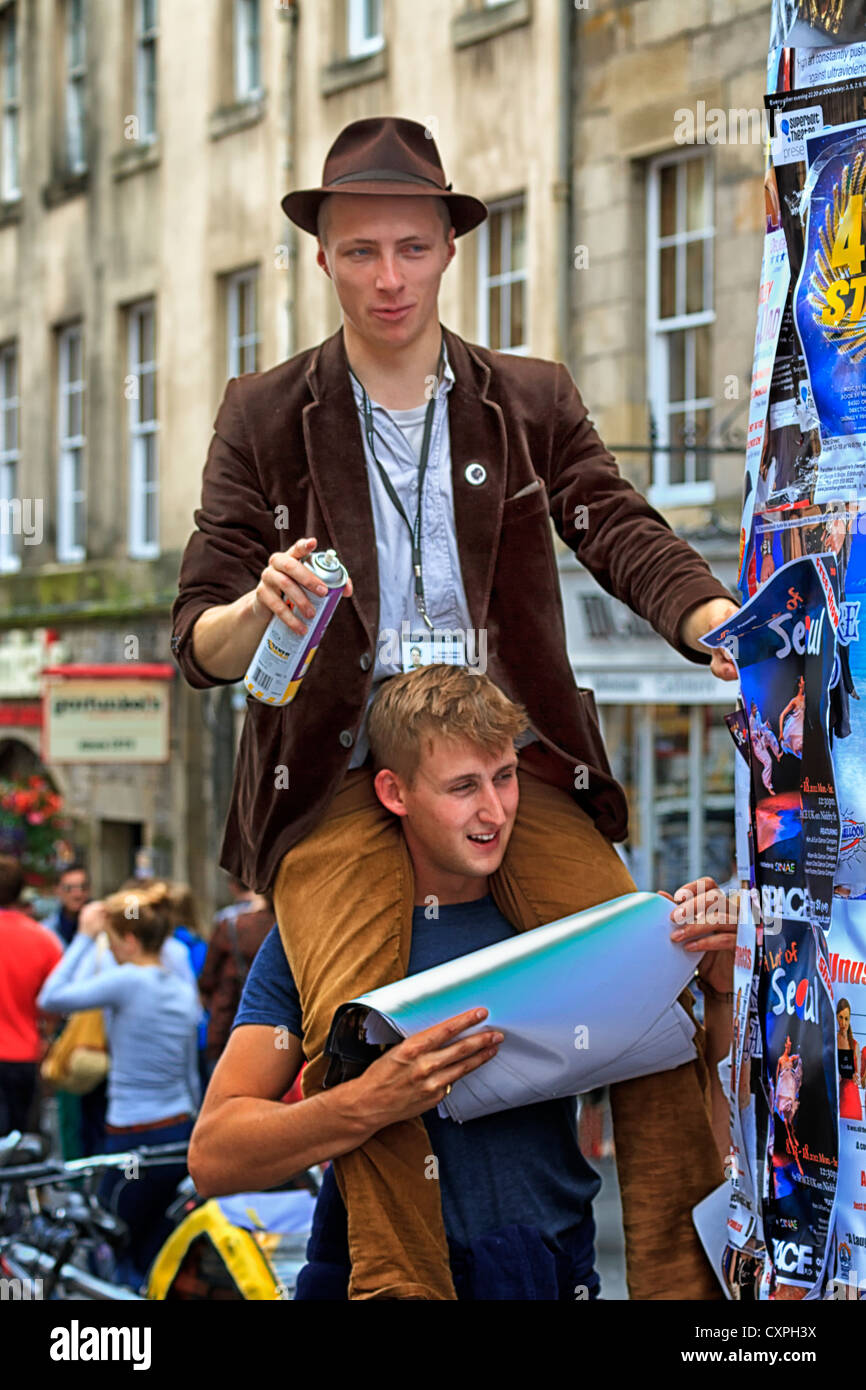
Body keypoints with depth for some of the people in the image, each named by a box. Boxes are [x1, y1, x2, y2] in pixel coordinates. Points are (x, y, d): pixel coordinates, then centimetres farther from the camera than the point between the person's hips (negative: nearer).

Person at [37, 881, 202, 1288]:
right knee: (153, 1251, 15)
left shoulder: (129, 981, -15)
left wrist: (85, 937, -7)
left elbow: (51, 998, -14)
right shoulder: (185, 990, 8)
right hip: (181, 1133, 7)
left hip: (134, 1139, -7)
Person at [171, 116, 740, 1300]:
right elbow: (198, 643, 3)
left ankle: (681, 1284, -9)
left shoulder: (533, 402, 11)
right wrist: (261, 613, -23)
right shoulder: (264, 416, 7)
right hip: (339, 780, -1)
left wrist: (724, 629, -27)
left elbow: (627, 538, -5)